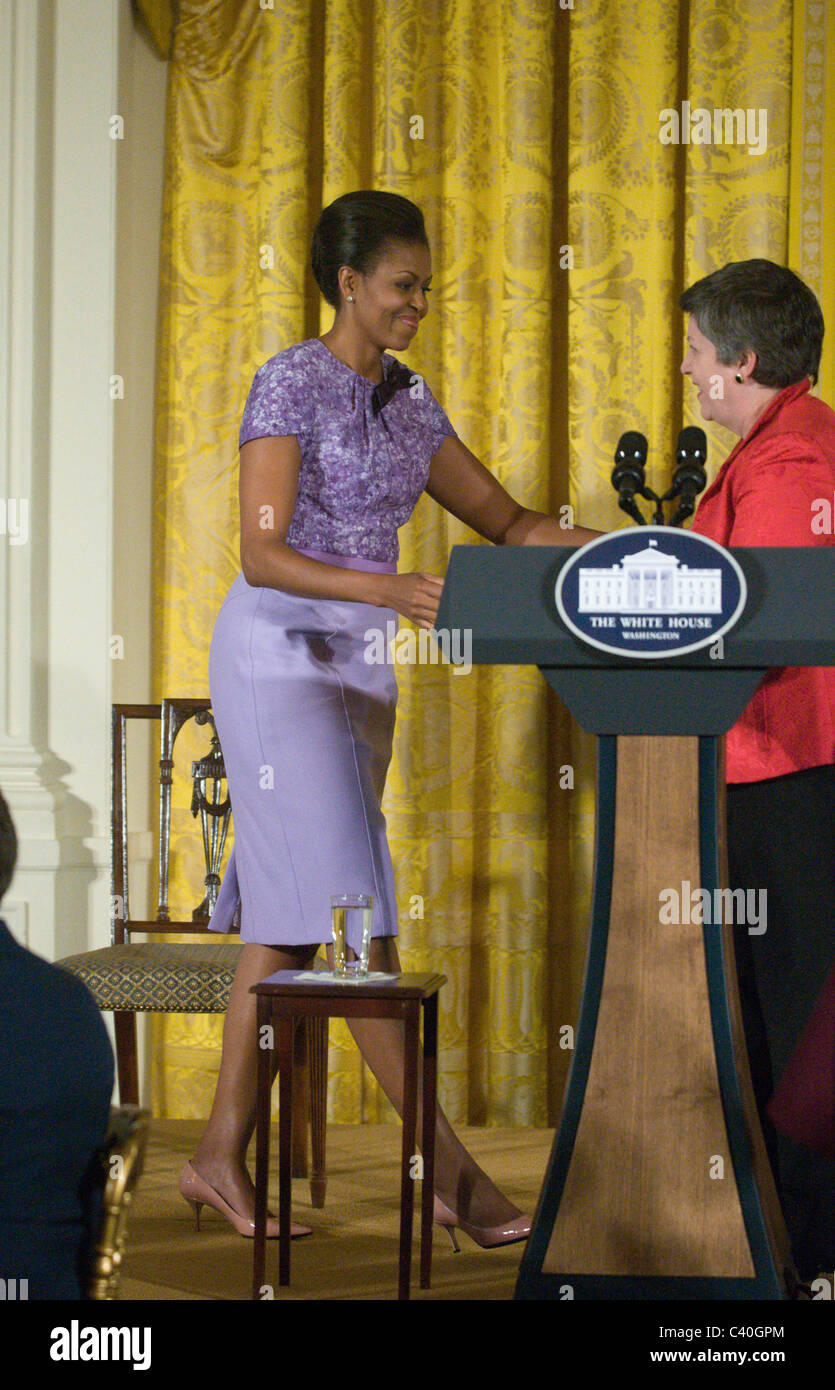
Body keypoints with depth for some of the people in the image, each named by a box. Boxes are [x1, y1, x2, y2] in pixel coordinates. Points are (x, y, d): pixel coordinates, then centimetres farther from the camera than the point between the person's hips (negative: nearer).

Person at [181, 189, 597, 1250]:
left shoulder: (406, 398, 11)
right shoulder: (290, 385, -13)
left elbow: (501, 517, 11)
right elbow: (264, 554, -19)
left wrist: (605, 548, -7)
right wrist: (386, 589, -32)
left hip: (356, 664, 8)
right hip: (278, 654, -8)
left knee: (289, 911, 7)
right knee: (349, 900, -10)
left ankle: (223, 1152, 11)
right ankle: (446, 1162, -11)